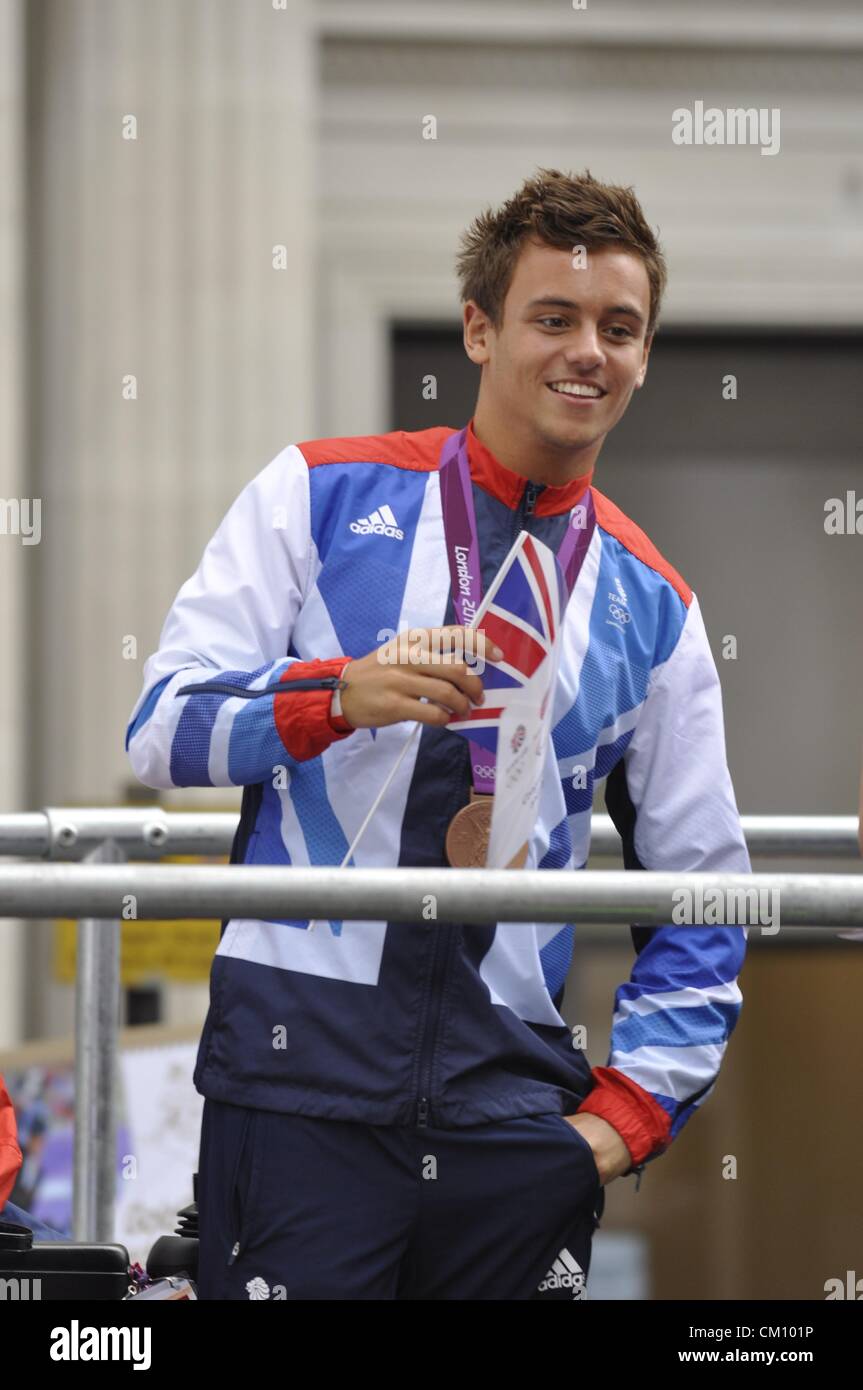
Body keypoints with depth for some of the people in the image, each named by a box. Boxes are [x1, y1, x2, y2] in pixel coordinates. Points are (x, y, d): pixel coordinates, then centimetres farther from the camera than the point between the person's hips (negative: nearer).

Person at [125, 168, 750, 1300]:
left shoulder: (649, 606, 13)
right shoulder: (323, 496, 6)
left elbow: (702, 899, 17)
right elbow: (163, 729, 0)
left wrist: (632, 1109, 5)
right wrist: (338, 695, -16)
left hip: (514, 1108, 3)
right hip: (302, 1069, -3)